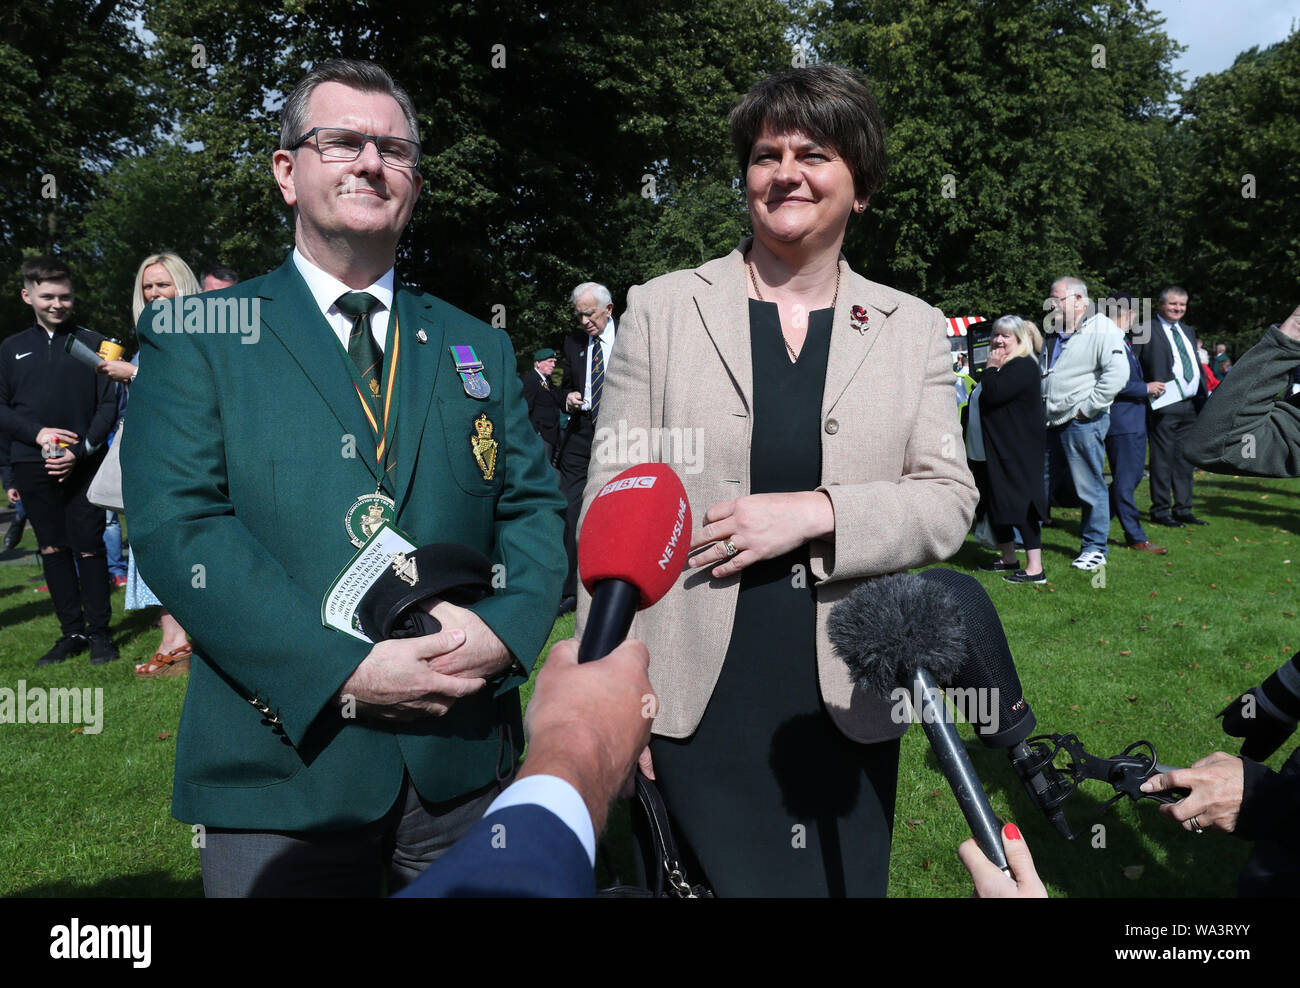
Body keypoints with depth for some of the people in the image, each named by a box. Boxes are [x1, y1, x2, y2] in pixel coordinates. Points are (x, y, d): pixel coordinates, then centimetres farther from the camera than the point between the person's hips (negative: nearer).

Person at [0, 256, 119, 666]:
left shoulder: (92, 344, 3)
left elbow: (109, 404, 0)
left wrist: (81, 450, -11)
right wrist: (37, 432, -9)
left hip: (83, 465, -3)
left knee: (89, 548, -2)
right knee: (52, 549, 7)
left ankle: (99, 632, 8)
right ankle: (72, 632, 16)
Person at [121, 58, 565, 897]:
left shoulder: (479, 350, 11)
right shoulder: (196, 338, 1)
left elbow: (535, 507, 6)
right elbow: (177, 530, -10)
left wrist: (503, 629, -14)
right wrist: (342, 671, -19)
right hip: (283, 766, -2)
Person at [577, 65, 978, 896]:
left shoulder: (914, 328, 5)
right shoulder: (661, 310, 1)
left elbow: (950, 501, 1)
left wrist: (818, 512, -17)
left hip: (848, 702, 2)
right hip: (697, 703, -1)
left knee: (847, 881, 15)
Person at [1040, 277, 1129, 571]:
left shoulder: (1102, 329, -7)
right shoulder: (1055, 335, 19)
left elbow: (1117, 373, -19)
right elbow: (1041, 376, 28)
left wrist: (1086, 408, -17)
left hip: (1083, 424, -8)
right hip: (1052, 424, 8)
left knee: (1090, 489, 1)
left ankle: (1094, 549, 11)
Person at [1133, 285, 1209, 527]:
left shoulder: (1188, 332, 19)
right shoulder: (1147, 330, -5)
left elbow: (1196, 365, 21)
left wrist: (1205, 398, 13)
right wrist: (1146, 387, -23)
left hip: (1191, 405, 7)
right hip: (1165, 405, -7)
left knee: (1186, 459, 12)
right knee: (1163, 459, -1)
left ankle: (1183, 509, 20)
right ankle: (1160, 510, 7)